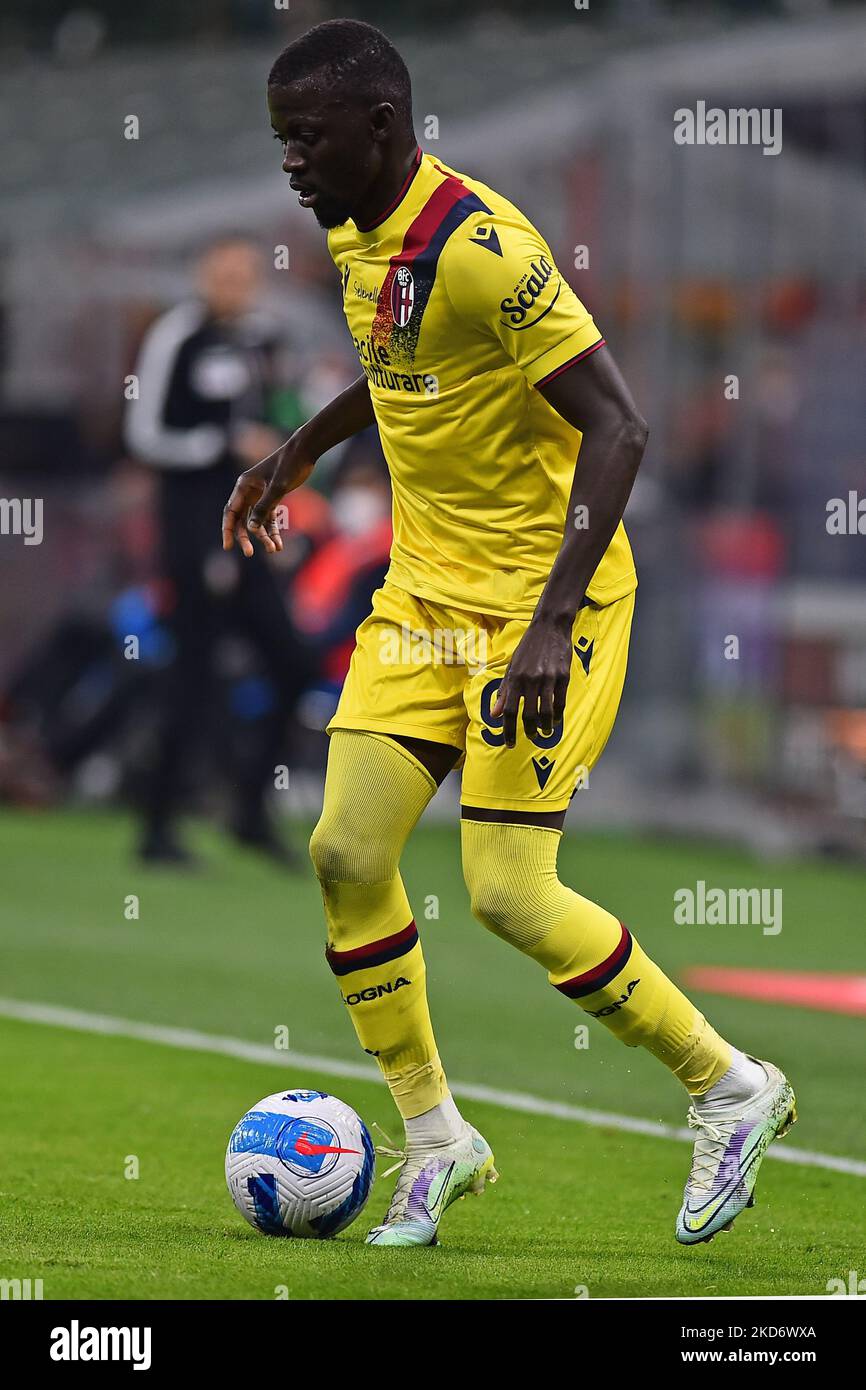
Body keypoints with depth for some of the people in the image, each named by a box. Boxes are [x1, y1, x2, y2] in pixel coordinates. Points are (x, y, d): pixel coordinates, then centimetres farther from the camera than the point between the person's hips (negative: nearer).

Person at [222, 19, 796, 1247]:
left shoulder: (481, 250, -23)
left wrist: (554, 621, -31)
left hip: (545, 594, -8)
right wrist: (299, 452, 30)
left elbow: (616, 426, -26)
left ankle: (733, 1090, 8)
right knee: (348, 851, -4)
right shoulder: (357, 236, 5)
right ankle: (436, 1138, 12)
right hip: (425, 589, 8)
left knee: (509, 896, -12)